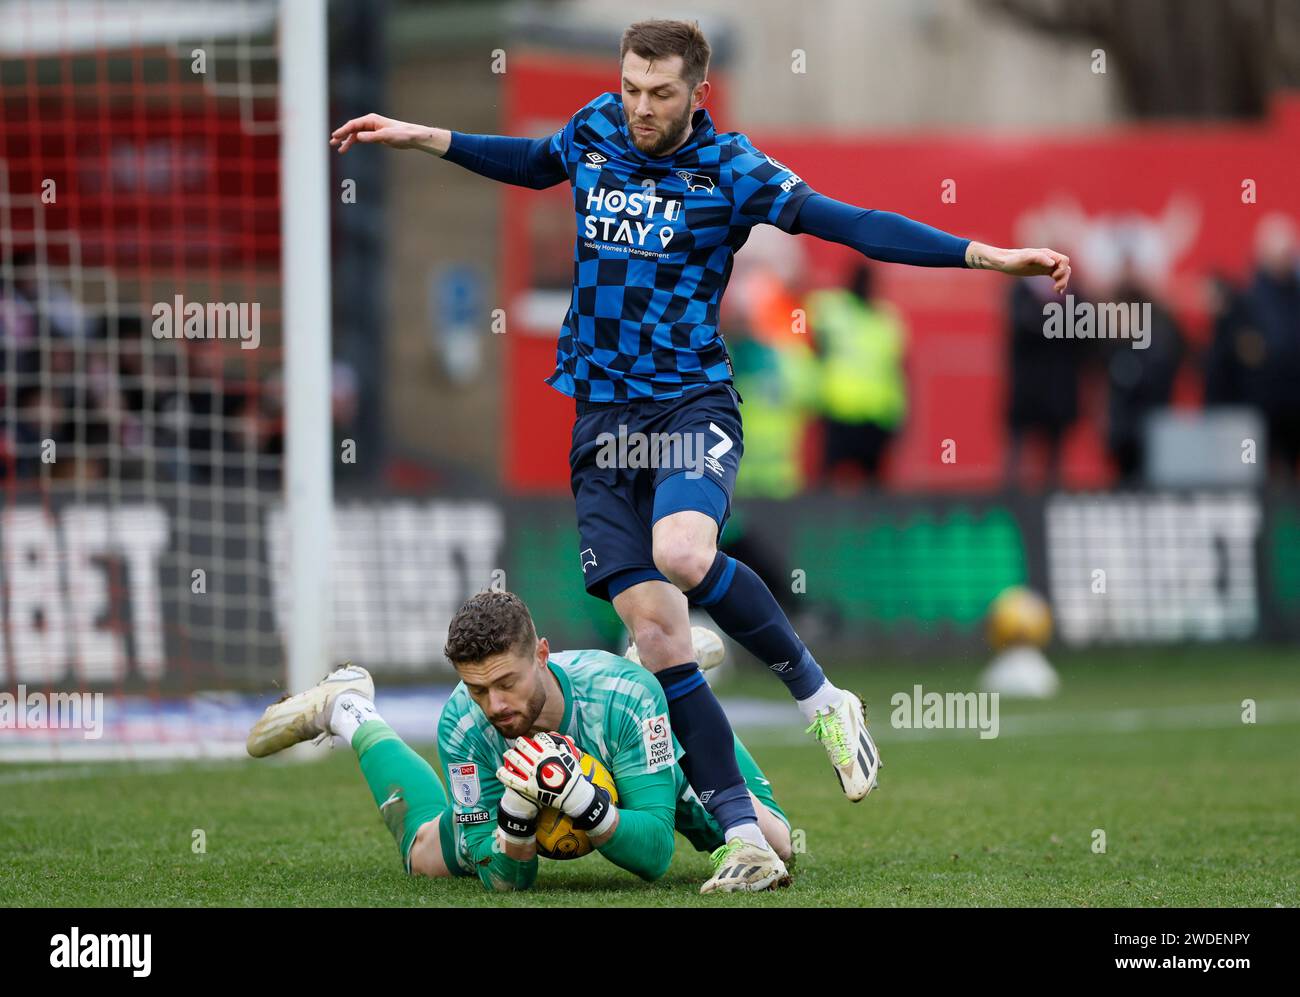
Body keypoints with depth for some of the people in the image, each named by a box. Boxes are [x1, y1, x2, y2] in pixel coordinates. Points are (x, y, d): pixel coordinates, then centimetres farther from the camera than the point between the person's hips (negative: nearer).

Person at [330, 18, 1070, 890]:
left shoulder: (729, 170, -6)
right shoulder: (595, 133, 8)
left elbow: (852, 225, -11)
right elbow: (534, 163, 31)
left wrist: (987, 255, -19)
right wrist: (416, 136, 33)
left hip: (691, 402, -5)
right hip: (602, 418, 5)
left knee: (683, 555, -34)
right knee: (655, 630, -7)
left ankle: (819, 698, -10)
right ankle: (744, 832, -5)